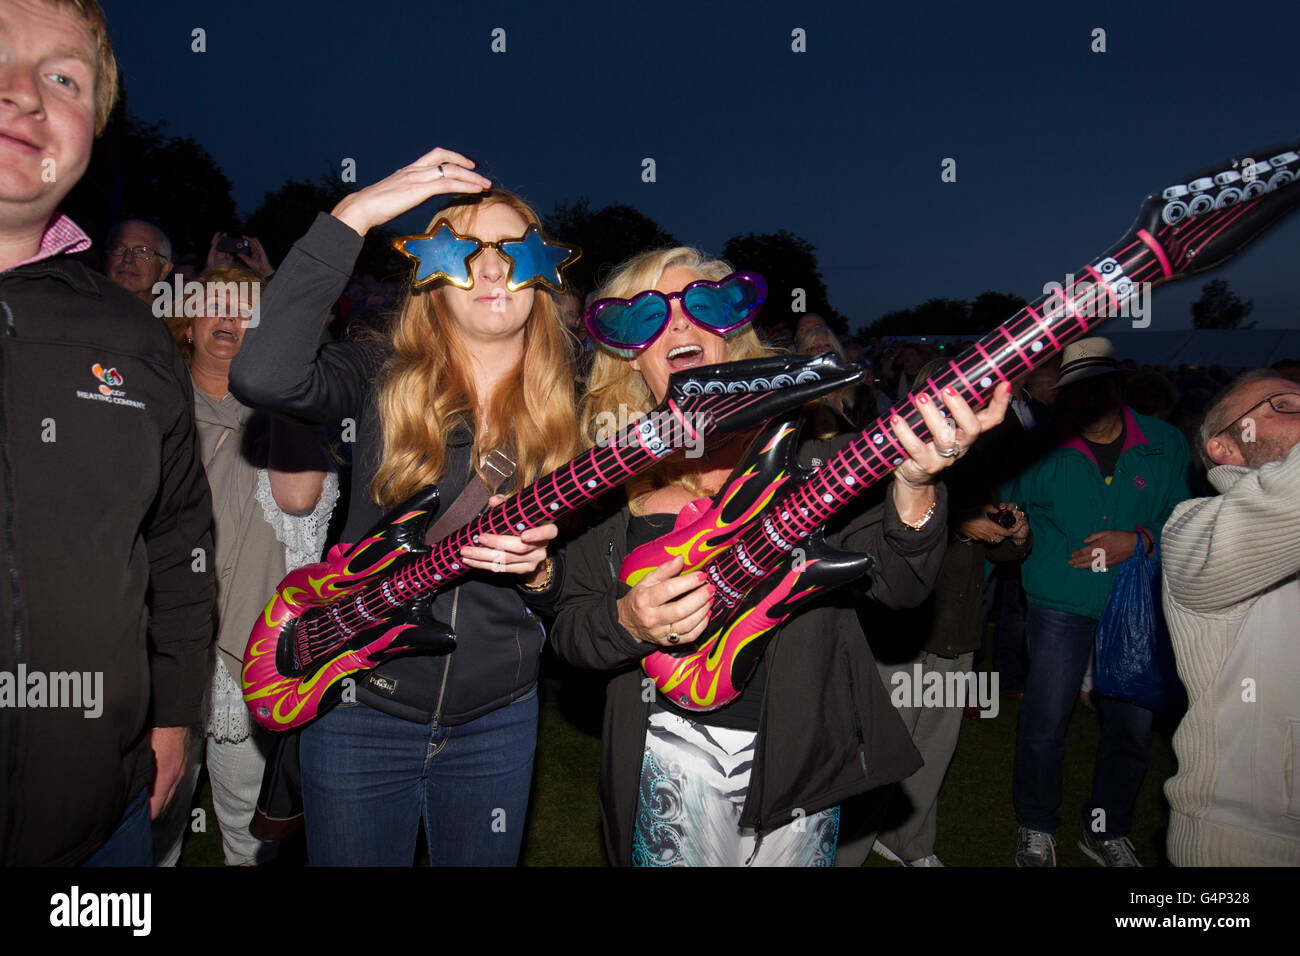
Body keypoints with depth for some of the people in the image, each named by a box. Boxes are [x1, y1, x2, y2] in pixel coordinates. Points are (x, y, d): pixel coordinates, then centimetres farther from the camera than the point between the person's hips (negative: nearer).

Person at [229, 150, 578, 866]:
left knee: (479, 860, 21)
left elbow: (568, 601, 3)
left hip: (496, 720, 2)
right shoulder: (383, 379, -8)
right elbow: (261, 376, -31)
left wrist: (537, 569, -20)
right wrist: (352, 216, -28)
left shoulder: (566, 417, -2)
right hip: (359, 712, -2)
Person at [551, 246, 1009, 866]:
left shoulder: (796, 447, -4)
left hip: (798, 754, 0)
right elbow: (567, 628, 2)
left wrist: (914, 485, -29)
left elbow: (898, 584, -11)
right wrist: (627, 622, -20)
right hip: (670, 755, 0)